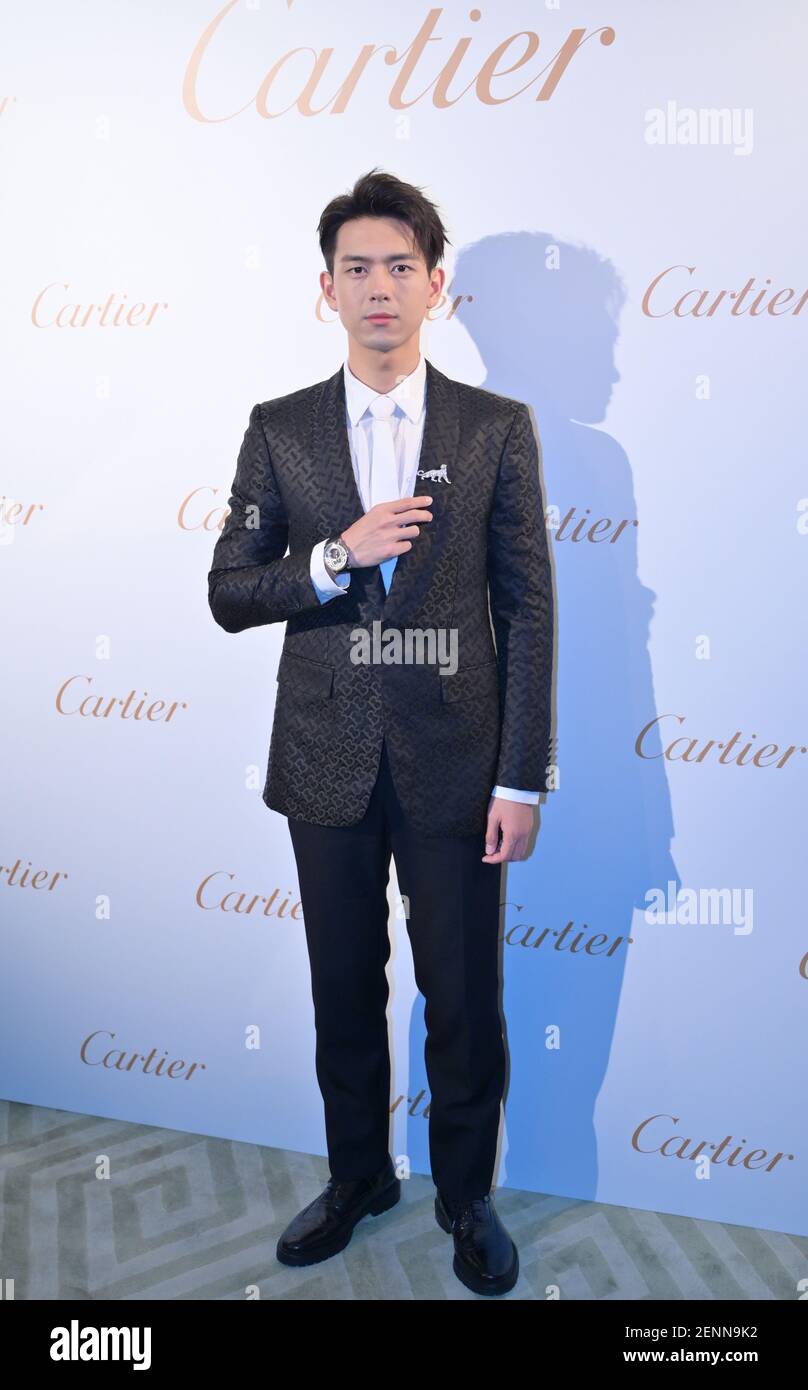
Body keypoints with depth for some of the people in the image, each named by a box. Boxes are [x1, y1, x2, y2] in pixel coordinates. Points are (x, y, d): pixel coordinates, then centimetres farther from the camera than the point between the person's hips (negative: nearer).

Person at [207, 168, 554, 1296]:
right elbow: (227, 595, 2)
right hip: (329, 763, 2)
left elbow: (528, 609, -3)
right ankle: (358, 1177, 39)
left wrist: (523, 778, -7)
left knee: (464, 995, 10)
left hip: (456, 760, -1)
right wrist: (335, 558, -16)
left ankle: (467, 1194, 34)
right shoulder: (279, 432, 4)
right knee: (344, 989, 16)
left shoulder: (497, 429, 0)